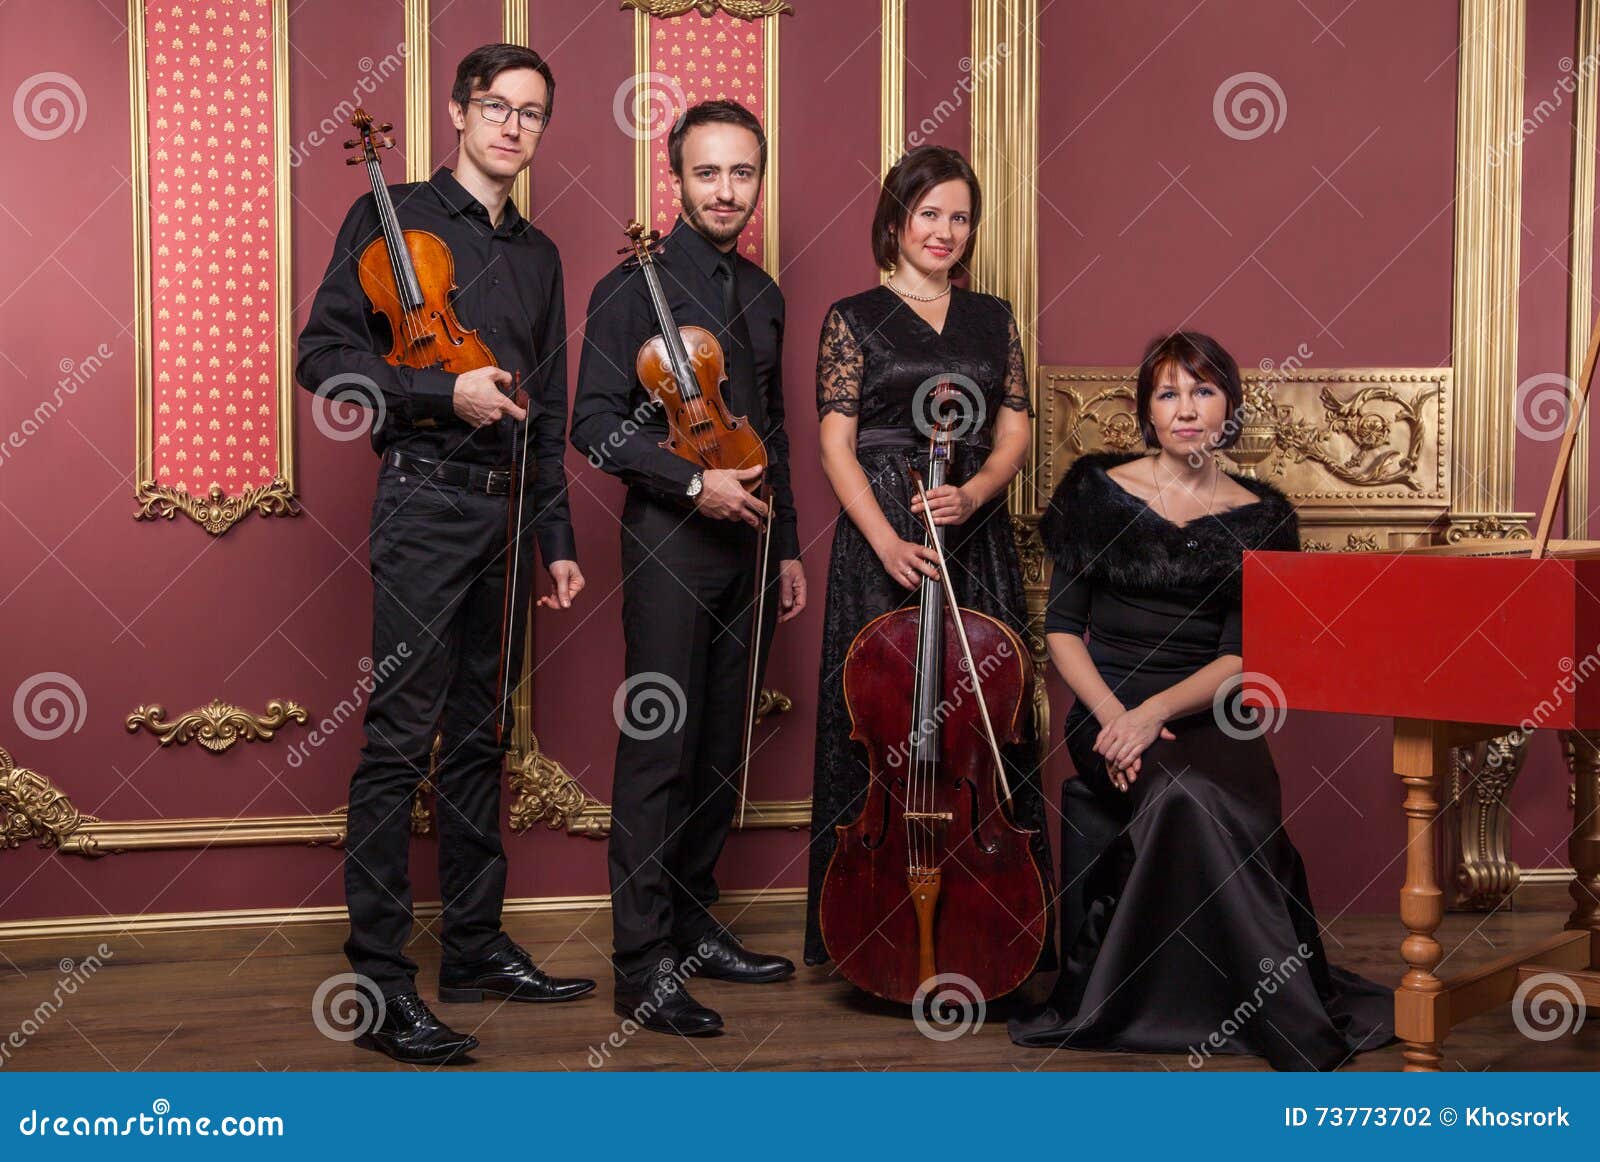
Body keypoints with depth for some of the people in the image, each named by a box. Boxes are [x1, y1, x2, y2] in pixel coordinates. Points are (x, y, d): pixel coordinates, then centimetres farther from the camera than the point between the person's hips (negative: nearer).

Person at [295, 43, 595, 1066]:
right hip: (425, 501, -6)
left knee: (479, 739, 12)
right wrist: (444, 393, -16)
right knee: (401, 741, -9)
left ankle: (477, 946, 21)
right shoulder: (394, 217, 0)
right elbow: (324, 356, -7)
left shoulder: (538, 254, 18)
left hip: (504, 510, 6)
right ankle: (382, 985, -6)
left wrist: (557, 538, 16)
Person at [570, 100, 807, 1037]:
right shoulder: (635, 287, -5)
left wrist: (789, 546, 20)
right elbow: (595, 424, -11)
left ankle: (694, 925, 23)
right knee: (659, 755, -6)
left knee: (723, 750, 11)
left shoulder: (763, 296, 16)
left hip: (747, 546, 7)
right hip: (668, 544, -6)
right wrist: (693, 481, -21)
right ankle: (645, 967, -1)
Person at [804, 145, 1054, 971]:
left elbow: (1014, 431, 9)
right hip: (880, 539, -3)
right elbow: (837, 446, -3)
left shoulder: (993, 319, 14)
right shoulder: (855, 319, 3)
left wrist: (973, 491, -12)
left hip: (977, 539, 3)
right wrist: (887, 540, -16)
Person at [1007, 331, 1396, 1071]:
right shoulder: (1100, 491, 6)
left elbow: (1242, 656, -1)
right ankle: (1295, 1026, -22)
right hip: (1109, 708, -1)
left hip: (1207, 712, 1)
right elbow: (1061, 627, 4)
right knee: (1183, 797, -33)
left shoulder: (1260, 518, 7)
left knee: (1238, 808, -33)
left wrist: (1156, 712, -18)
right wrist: (1111, 712, -14)